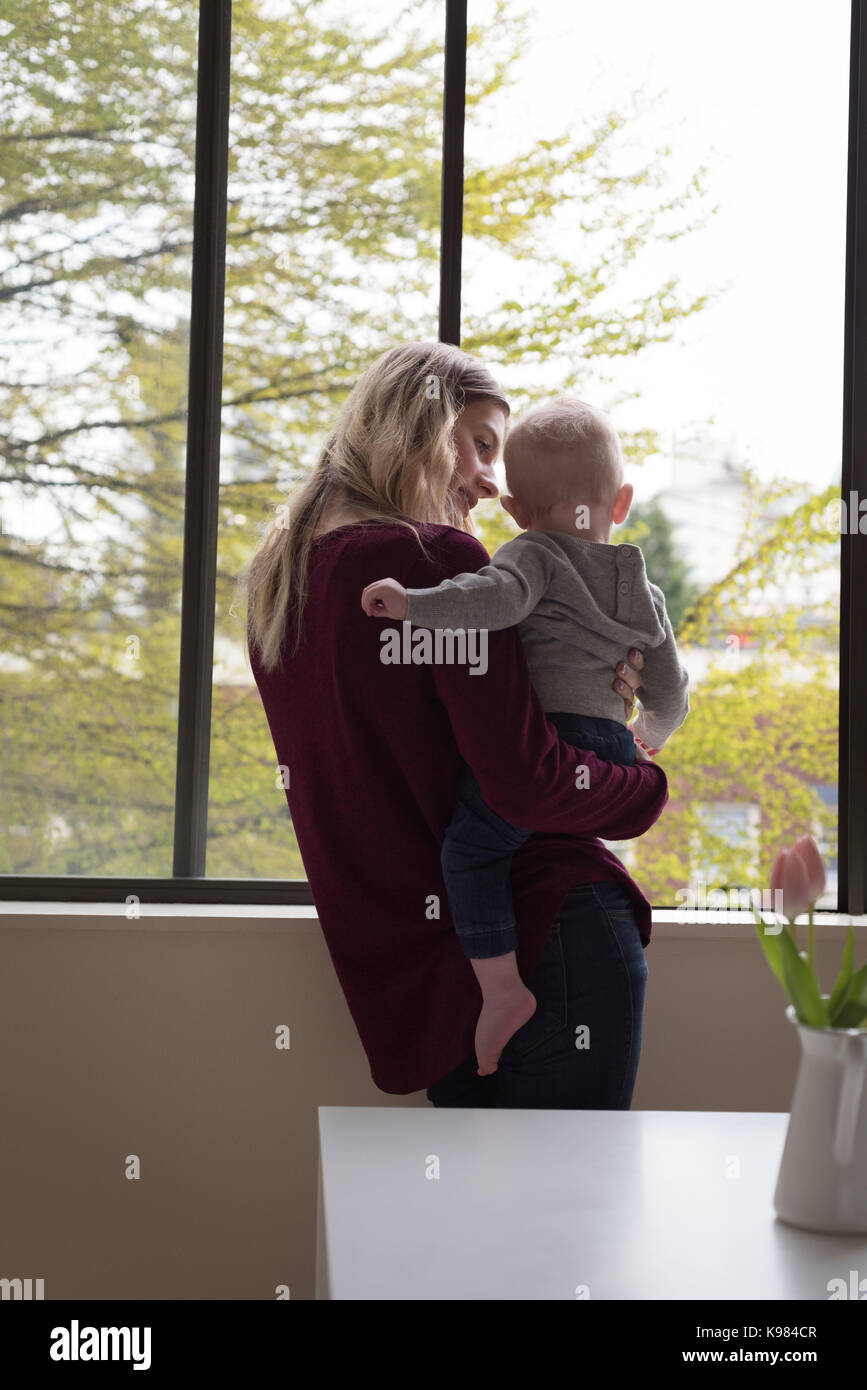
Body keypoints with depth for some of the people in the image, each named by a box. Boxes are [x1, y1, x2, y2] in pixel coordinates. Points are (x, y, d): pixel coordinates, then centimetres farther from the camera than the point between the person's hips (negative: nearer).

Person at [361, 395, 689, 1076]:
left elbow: (497, 597, -21)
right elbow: (671, 693, 25)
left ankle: (504, 988, -10)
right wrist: (652, 732, 46)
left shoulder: (535, 555, 3)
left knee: (472, 847, -2)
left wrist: (415, 603, -27)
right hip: (611, 749, 7)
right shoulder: (645, 593, 22)